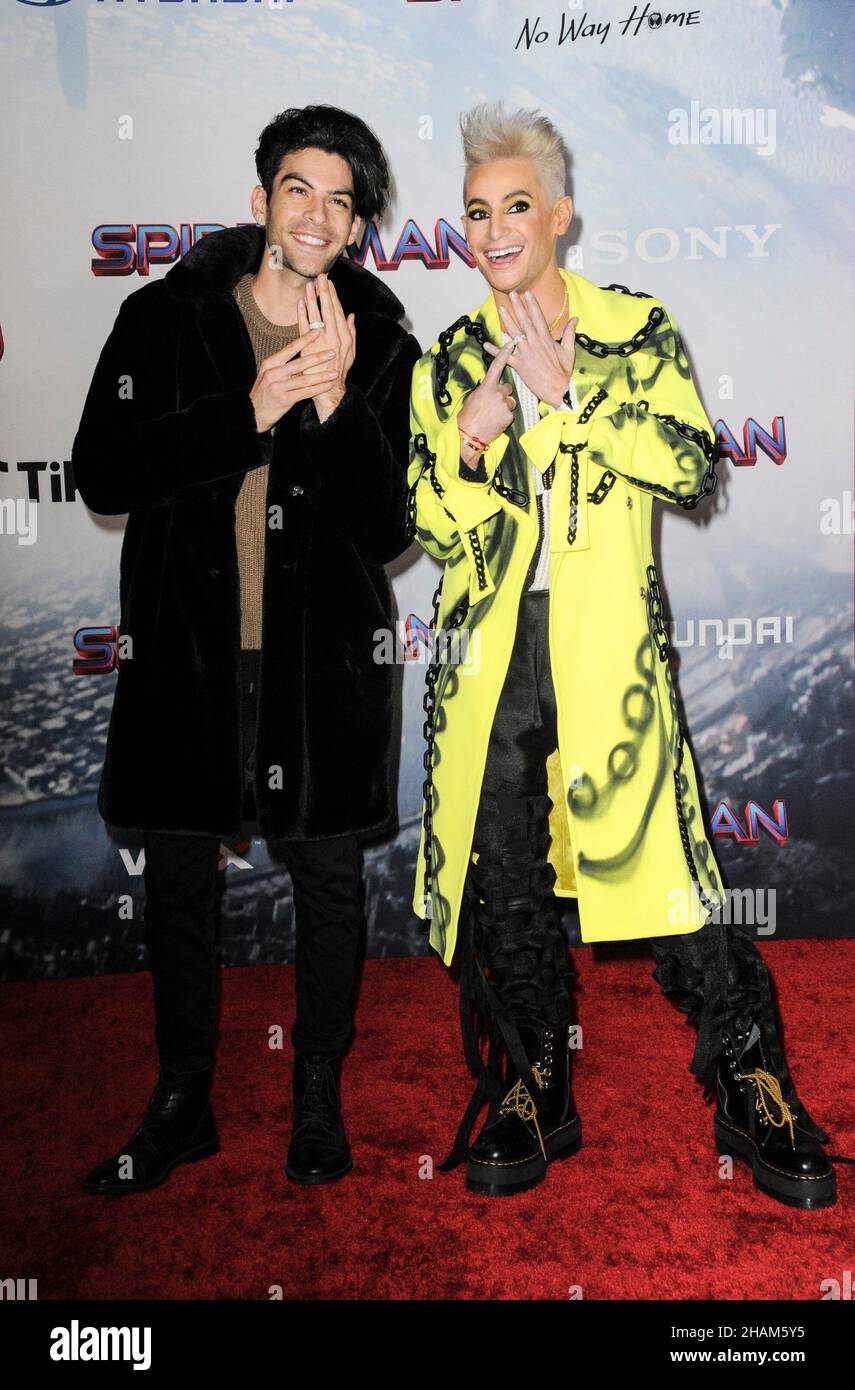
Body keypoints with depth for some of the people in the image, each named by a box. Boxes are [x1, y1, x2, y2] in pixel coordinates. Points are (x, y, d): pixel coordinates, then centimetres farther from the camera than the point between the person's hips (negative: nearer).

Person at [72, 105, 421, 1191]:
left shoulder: (381, 345, 3)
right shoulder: (165, 317, 3)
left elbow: (385, 530, -4)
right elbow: (101, 473, -7)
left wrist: (334, 402, -18)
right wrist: (249, 412, -15)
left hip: (324, 659, 0)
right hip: (185, 651, 1)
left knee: (329, 882, 8)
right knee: (178, 881, 10)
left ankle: (318, 1098, 30)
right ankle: (182, 1104, 30)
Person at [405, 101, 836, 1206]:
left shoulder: (637, 327, 8)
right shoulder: (450, 361, 14)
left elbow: (693, 470, -6)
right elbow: (433, 530, 10)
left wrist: (565, 396, -10)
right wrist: (469, 441, -8)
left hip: (606, 642, -2)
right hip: (489, 652, 3)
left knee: (659, 858, -9)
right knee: (502, 883, 5)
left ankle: (752, 1091, 10)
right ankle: (532, 1094, 23)